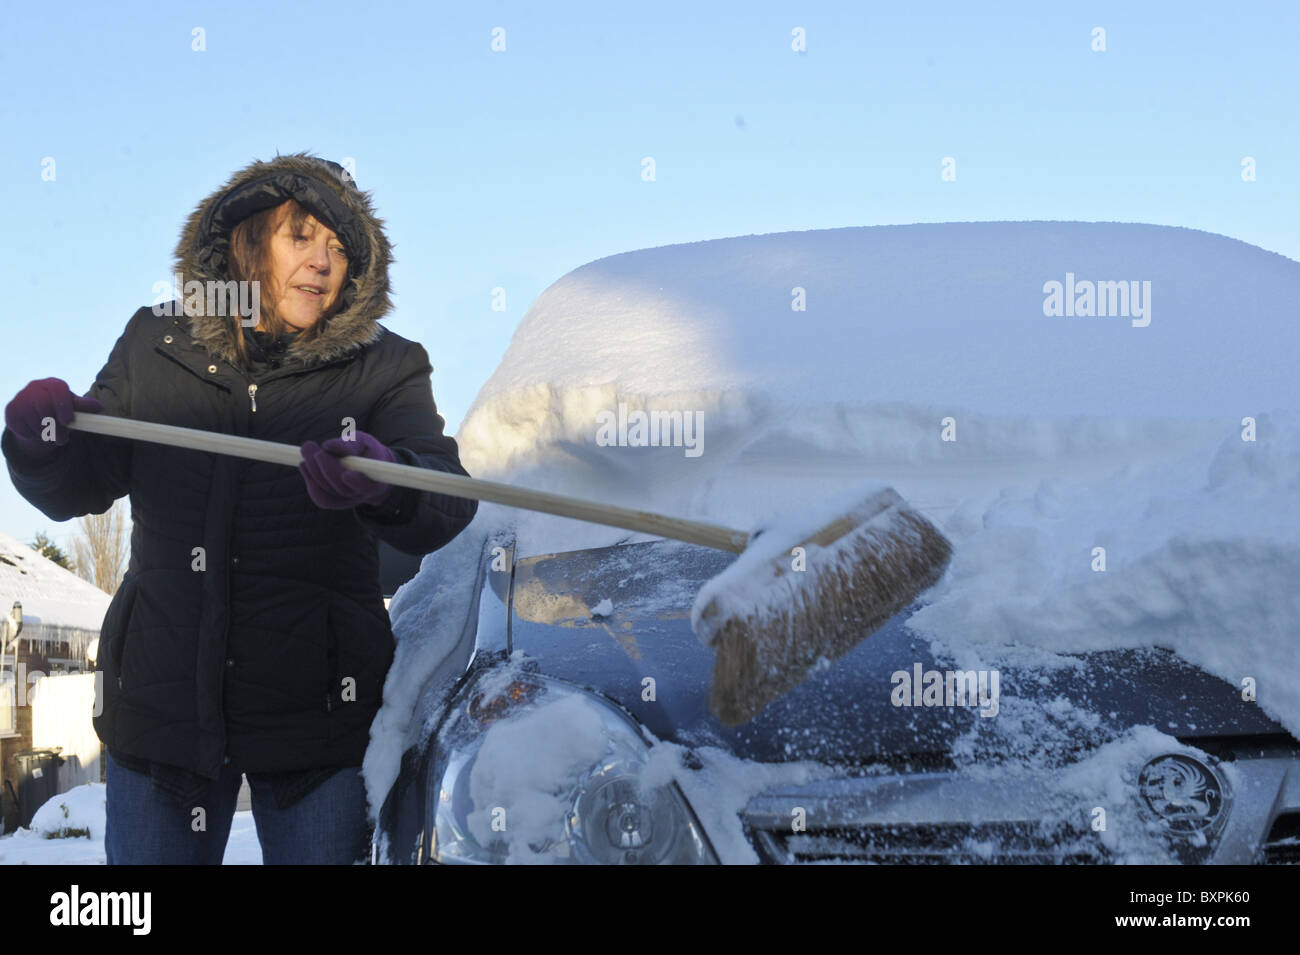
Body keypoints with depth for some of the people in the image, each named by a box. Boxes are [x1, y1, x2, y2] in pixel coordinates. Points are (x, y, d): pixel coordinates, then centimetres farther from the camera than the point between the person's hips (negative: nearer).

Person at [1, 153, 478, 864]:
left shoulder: (383, 370, -3)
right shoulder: (155, 346, 5)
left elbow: (446, 504, -17)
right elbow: (81, 488, 9)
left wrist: (383, 482, -39)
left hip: (318, 708, -2)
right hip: (161, 694, 2)